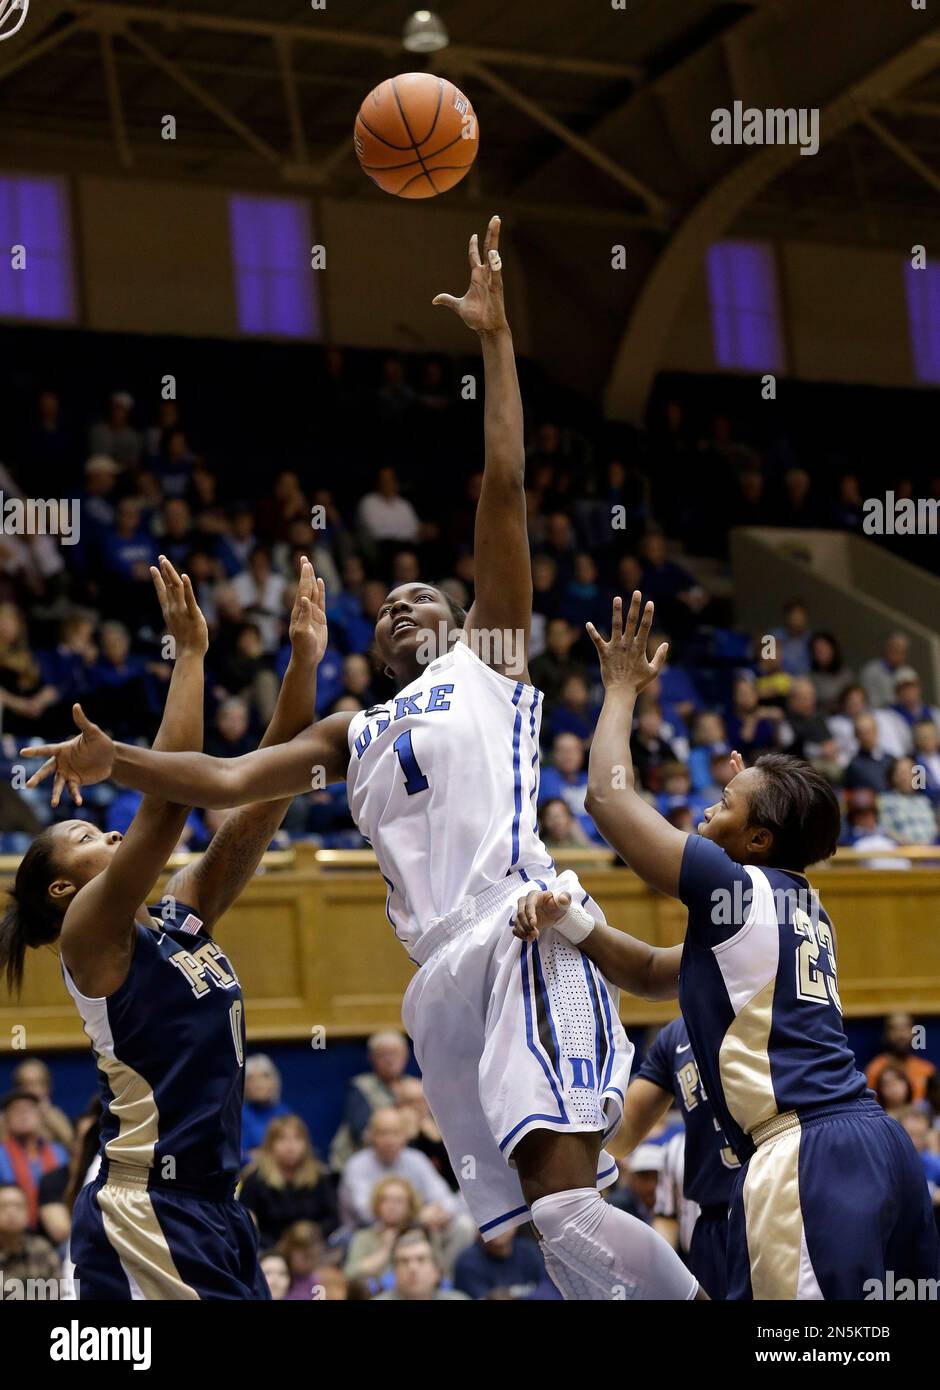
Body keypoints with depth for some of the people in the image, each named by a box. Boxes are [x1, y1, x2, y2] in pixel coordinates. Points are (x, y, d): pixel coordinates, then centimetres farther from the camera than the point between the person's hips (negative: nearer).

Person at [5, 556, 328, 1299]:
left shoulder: (182, 914, 15)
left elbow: (264, 793, 9)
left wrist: (304, 660, 3)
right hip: (147, 1207, -8)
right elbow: (170, 795, -17)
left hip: (213, 1203, 8)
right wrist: (190, 652, -15)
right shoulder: (90, 931, -5)